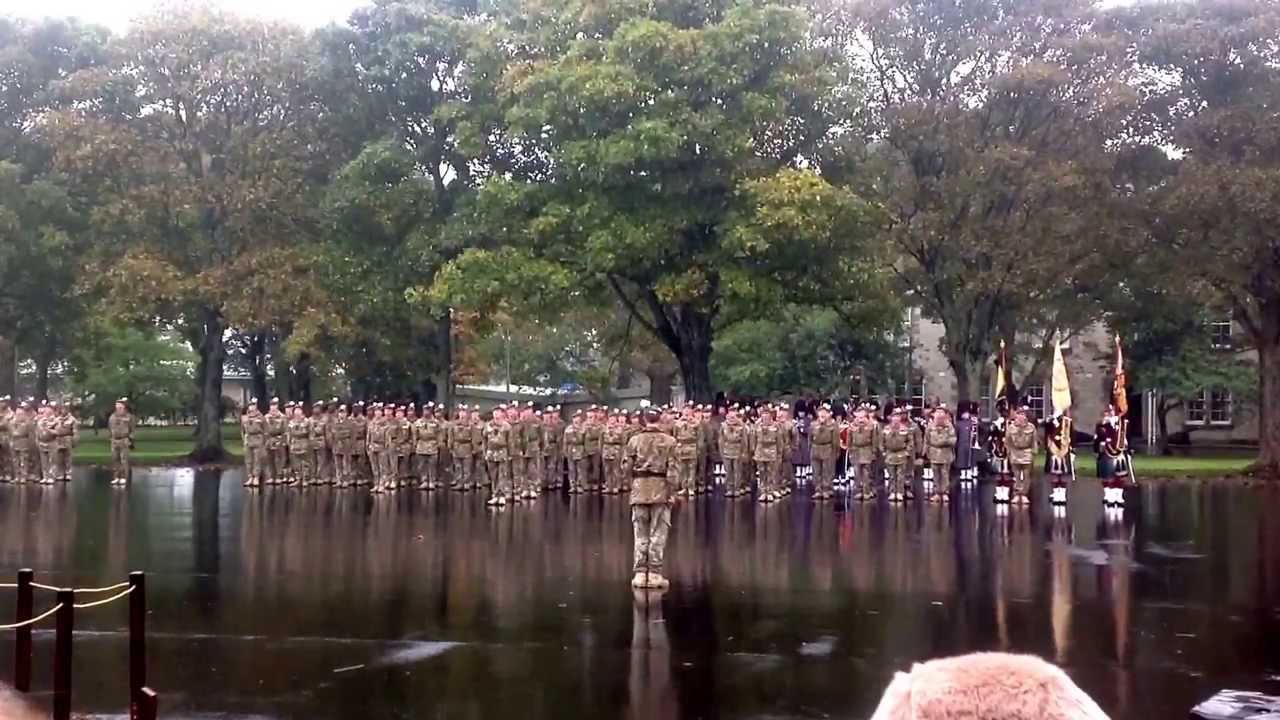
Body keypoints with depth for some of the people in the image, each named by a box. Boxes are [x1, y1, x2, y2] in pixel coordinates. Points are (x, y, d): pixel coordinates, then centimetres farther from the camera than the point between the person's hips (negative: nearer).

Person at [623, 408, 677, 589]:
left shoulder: (635, 440, -1)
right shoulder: (669, 441, -4)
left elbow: (626, 467, -1)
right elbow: (672, 469, -8)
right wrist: (673, 490, -3)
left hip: (639, 490, 1)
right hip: (661, 489, -1)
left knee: (640, 534, 8)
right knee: (658, 534, 4)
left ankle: (639, 573, 6)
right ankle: (654, 573, 2)